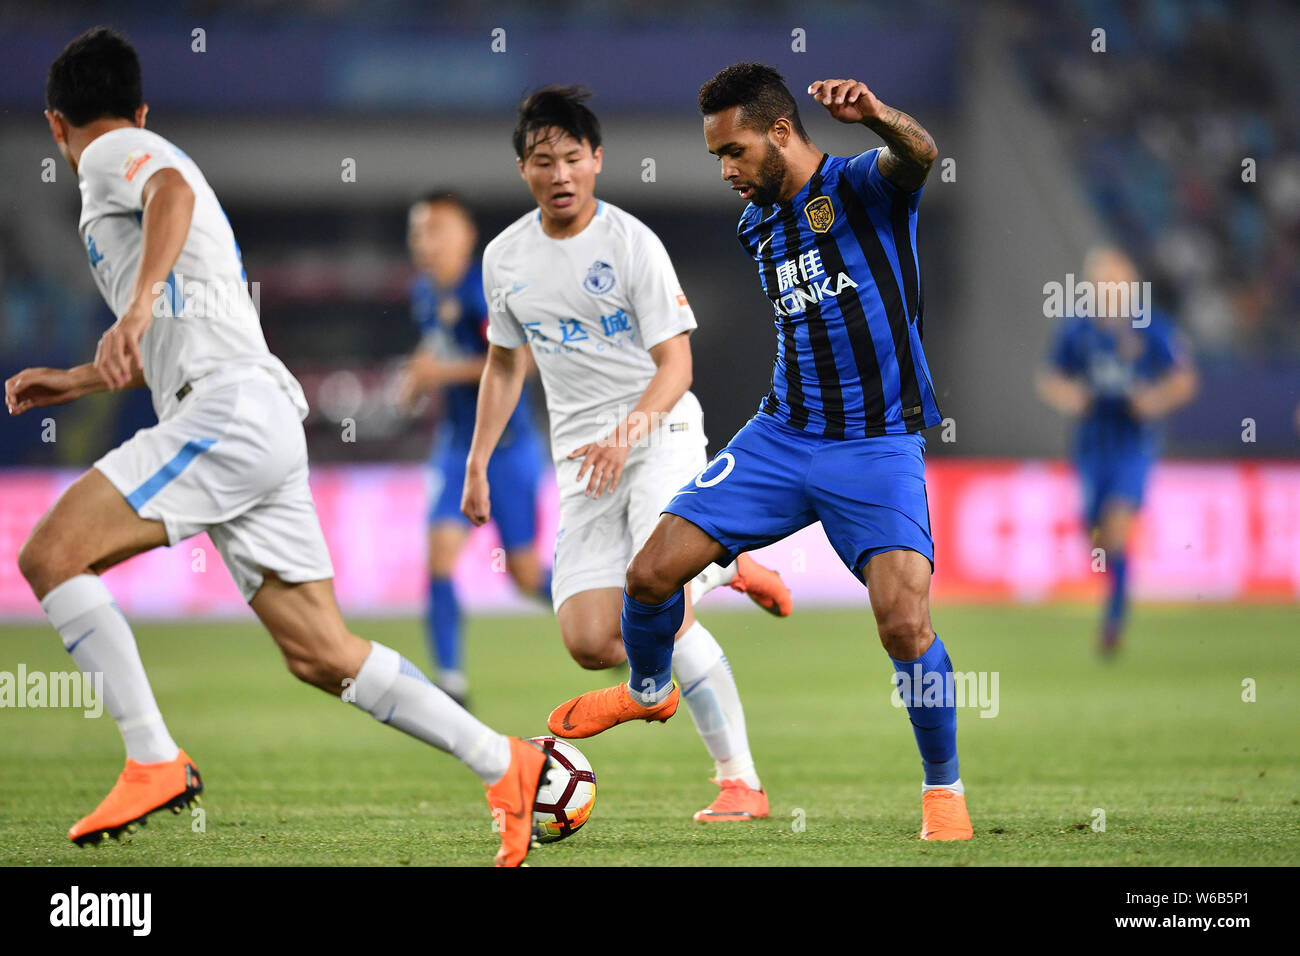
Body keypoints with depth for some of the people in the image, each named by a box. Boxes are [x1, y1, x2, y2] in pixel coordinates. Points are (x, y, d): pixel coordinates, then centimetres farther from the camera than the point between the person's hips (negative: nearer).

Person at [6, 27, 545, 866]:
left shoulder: (112, 156, 4)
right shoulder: (150, 151, 32)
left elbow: (172, 192, -22)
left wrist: (137, 306, -36)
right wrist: (79, 381, 46)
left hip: (231, 410, -9)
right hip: (266, 425, 9)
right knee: (321, 655, 6)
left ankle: (155, 763, -18)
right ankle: (507, 766, 5)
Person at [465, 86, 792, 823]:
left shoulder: (632, 243, -9)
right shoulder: (506, 257, 8)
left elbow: (676, 362, -11)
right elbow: (505, 364, 21)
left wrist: (630, 430, -28)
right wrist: (478, 464, 17)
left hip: (660, 431, -5)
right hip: (582, 455, 5)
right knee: (590, 643, -8)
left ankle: (741, 780, -21)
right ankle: (715, 569, 22)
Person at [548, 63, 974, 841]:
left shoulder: (860, 187, -9)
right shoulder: (759, 225, 12)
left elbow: (919, 156, -34)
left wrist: (878, 118, -55)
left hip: (878, 445, -6)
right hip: (784, 433, 6)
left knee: (904, 624, -23)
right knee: (652, 573, -1)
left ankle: (944, 788, 0)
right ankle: (648, 691, 32)